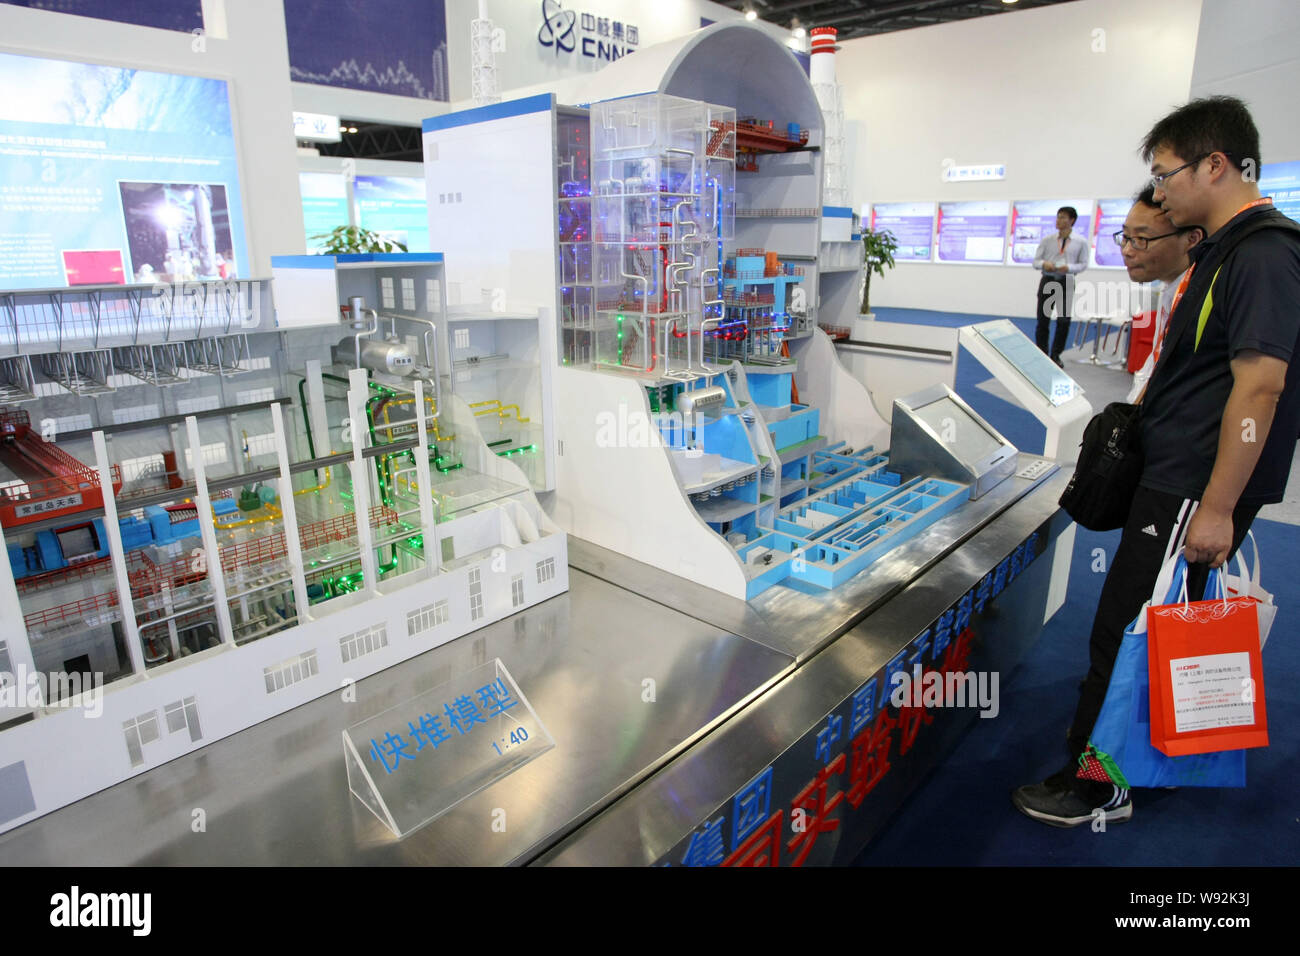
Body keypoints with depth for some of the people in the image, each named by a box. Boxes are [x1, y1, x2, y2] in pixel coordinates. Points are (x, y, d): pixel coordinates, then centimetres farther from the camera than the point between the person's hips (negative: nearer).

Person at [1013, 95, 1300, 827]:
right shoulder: (1223, 249, 16)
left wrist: (1218, 509, -23)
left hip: (1195, 491, -10)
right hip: (1173, 477, 10)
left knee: (1125, 636, -3)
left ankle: (1096, 788, 11)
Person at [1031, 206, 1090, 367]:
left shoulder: (1081, 242, 1)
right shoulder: (1047, 240, 4)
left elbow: (1083, 264, 3)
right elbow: (1035, 261, 6)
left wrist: (1069, 267, -16)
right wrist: (1044, 264, -16)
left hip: (1066, 282, -1)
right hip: (1048, 280, 1)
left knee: (1064, 320, -2)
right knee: (1043, 319, 5)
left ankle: (1056, 355, 12)